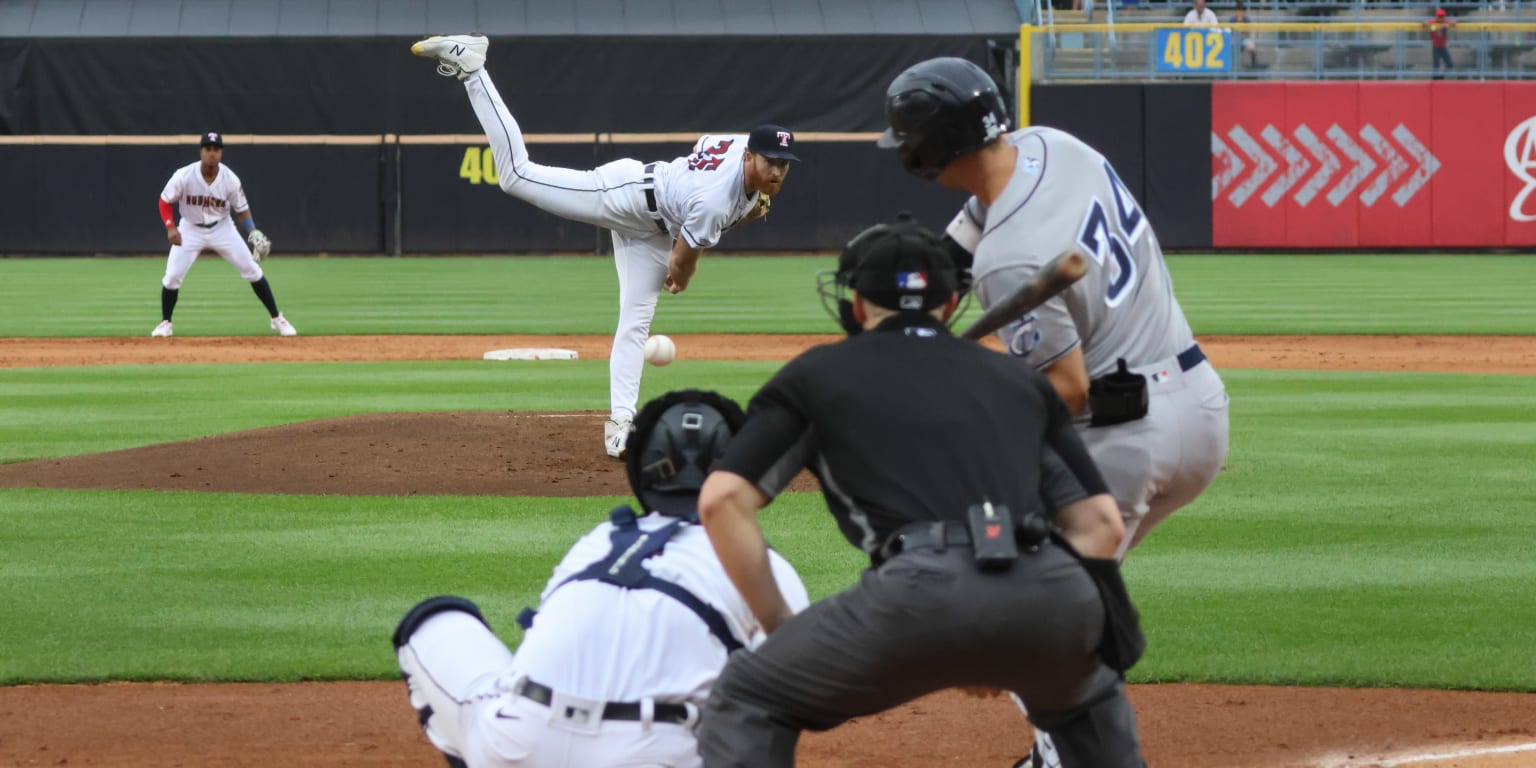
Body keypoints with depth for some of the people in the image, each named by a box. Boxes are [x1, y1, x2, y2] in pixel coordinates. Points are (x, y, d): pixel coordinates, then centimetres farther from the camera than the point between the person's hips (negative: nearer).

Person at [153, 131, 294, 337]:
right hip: (190, 230, -1)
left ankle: (277, 319, 8)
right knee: (172, 276, -11)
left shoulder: (230, 180, -19)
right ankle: (165, 323, 11)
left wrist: (254, 232, -23)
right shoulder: (184, 176, -22)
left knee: (253, 271, -4)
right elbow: (165, 202, -8)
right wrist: (171, 227, -24)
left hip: (222, 228, 1)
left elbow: (242, 210, -6)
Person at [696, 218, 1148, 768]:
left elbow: (721, 500, 11)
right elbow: (1101, 524, 23)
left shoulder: (819, 373, 23)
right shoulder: (1018, 378, 30)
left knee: (748, 702, 18)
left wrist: (780, 626, 18)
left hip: (921, 596, -3)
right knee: (1087, 698, 38)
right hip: (1052, 595, 4)